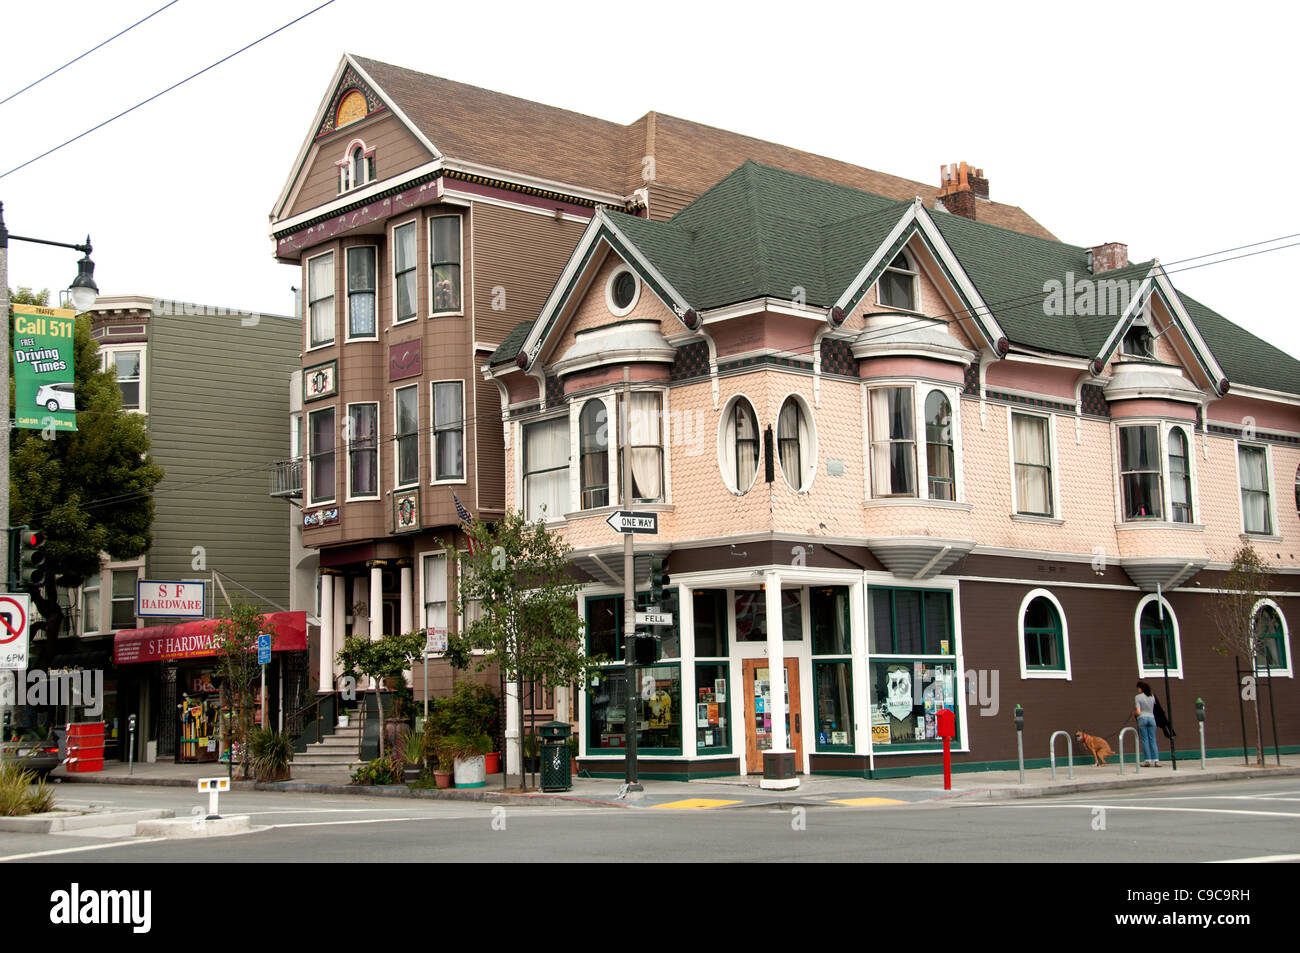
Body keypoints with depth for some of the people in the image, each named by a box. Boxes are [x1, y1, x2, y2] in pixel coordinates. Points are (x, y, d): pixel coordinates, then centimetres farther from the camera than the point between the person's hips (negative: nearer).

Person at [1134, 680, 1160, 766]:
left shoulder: (1137, 697, -5)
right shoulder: (1152, 696, 8)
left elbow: (1138, 712, -9)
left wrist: (1134, 712, 11)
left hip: (1142, 718, -4)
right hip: (1151, 718, 4)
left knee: (1145, 740, -1)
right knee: (1152, 740, 4)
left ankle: (1147, 760, -4)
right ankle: (1156, 760, -4)